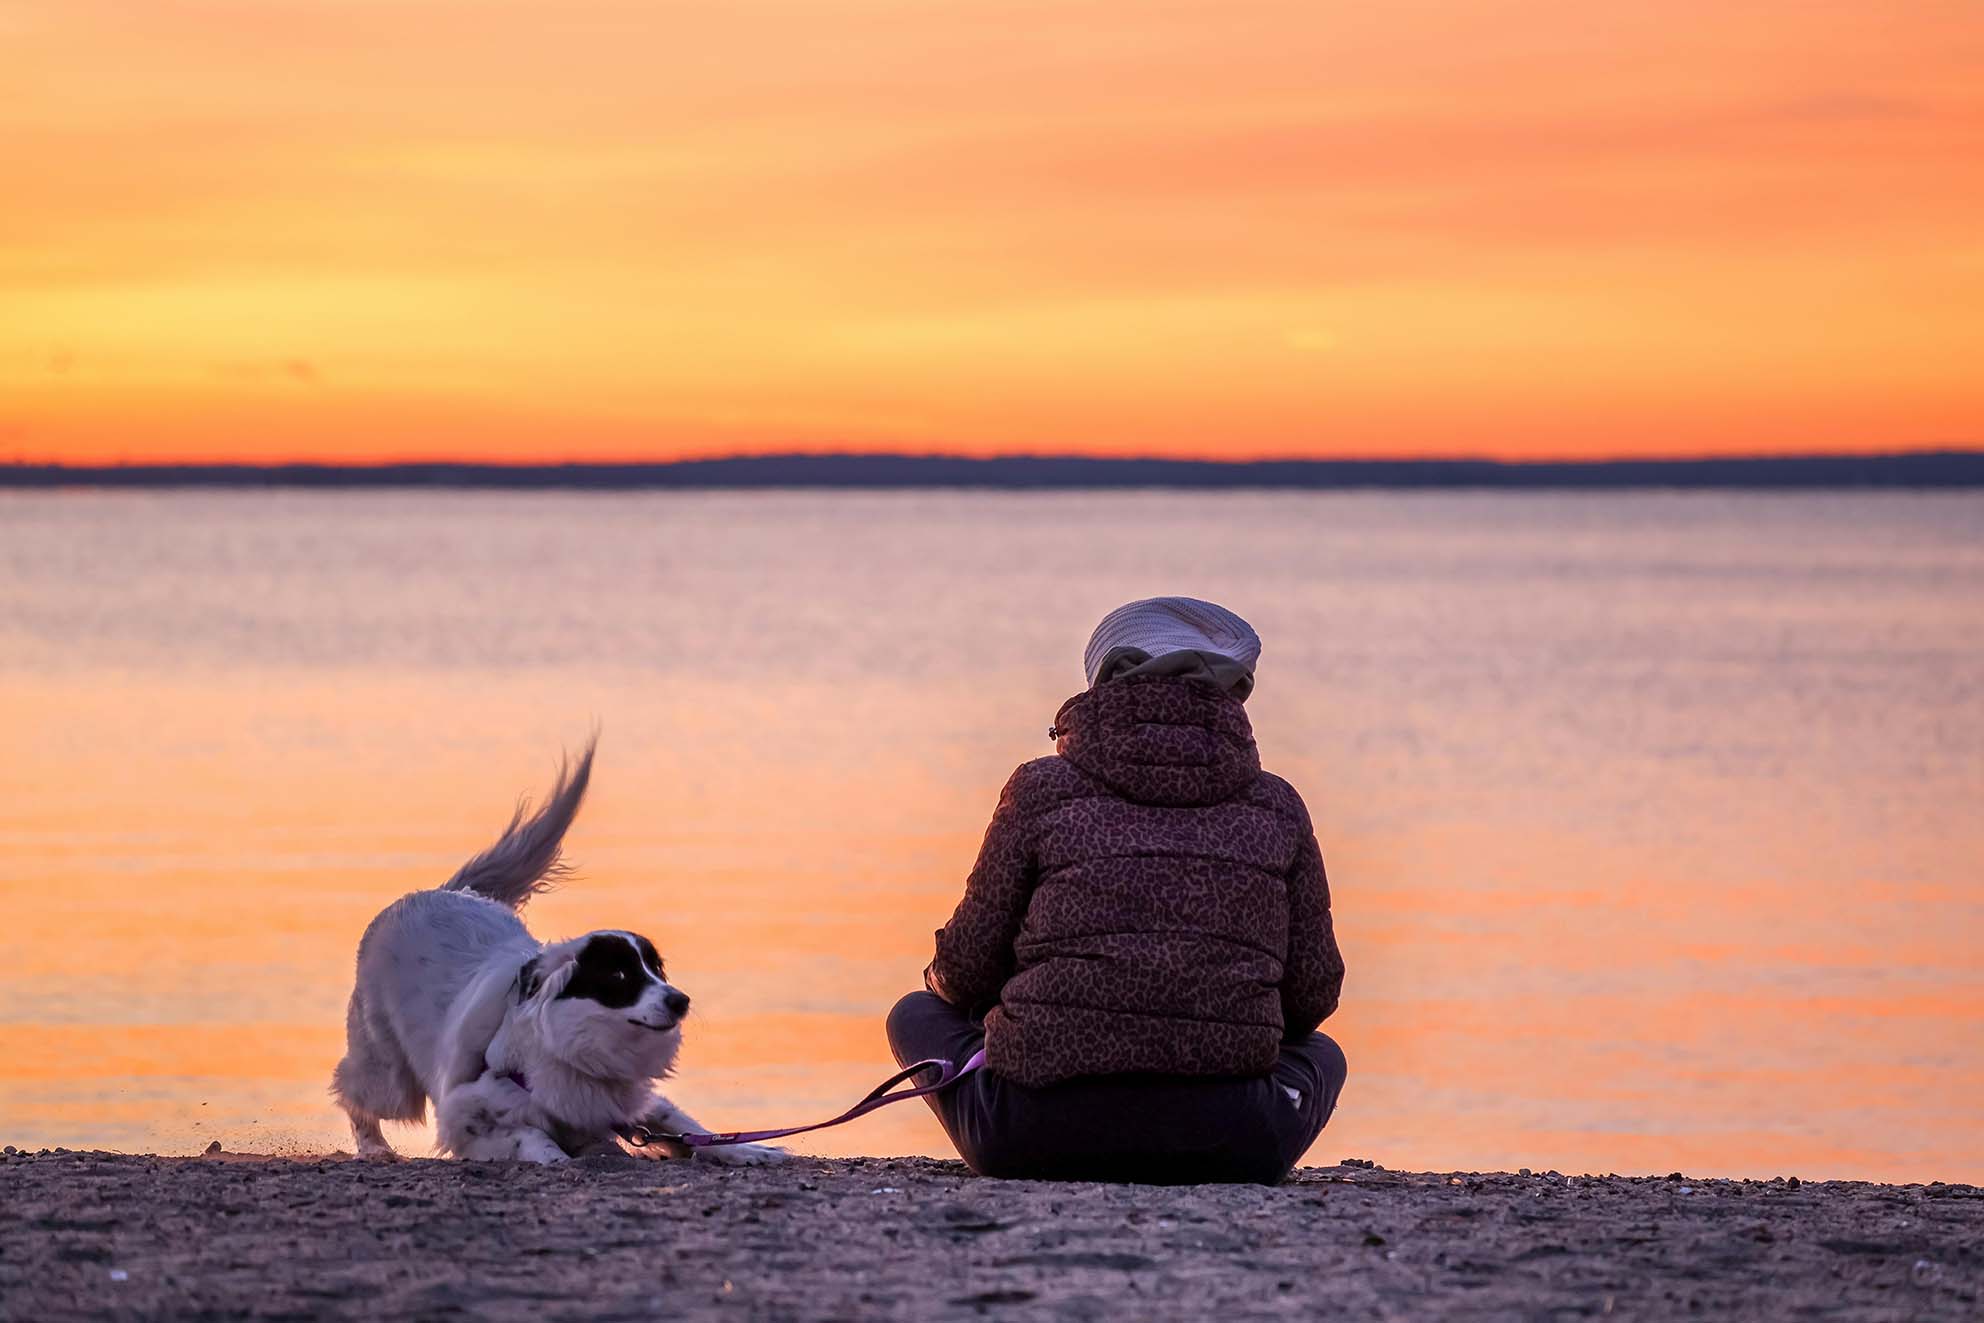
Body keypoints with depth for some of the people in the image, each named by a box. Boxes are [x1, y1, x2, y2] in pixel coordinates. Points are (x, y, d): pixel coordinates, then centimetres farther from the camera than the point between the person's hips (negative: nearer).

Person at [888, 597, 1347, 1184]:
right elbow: (1313, 991, 12)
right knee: (1321, 1054, 35)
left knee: (917, 1013, 30)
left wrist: (941, 979, 33)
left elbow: (967, 969, 8)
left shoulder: (1043, 789, 6)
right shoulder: (1276, 806, 11)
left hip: (1040, 1135, -1)